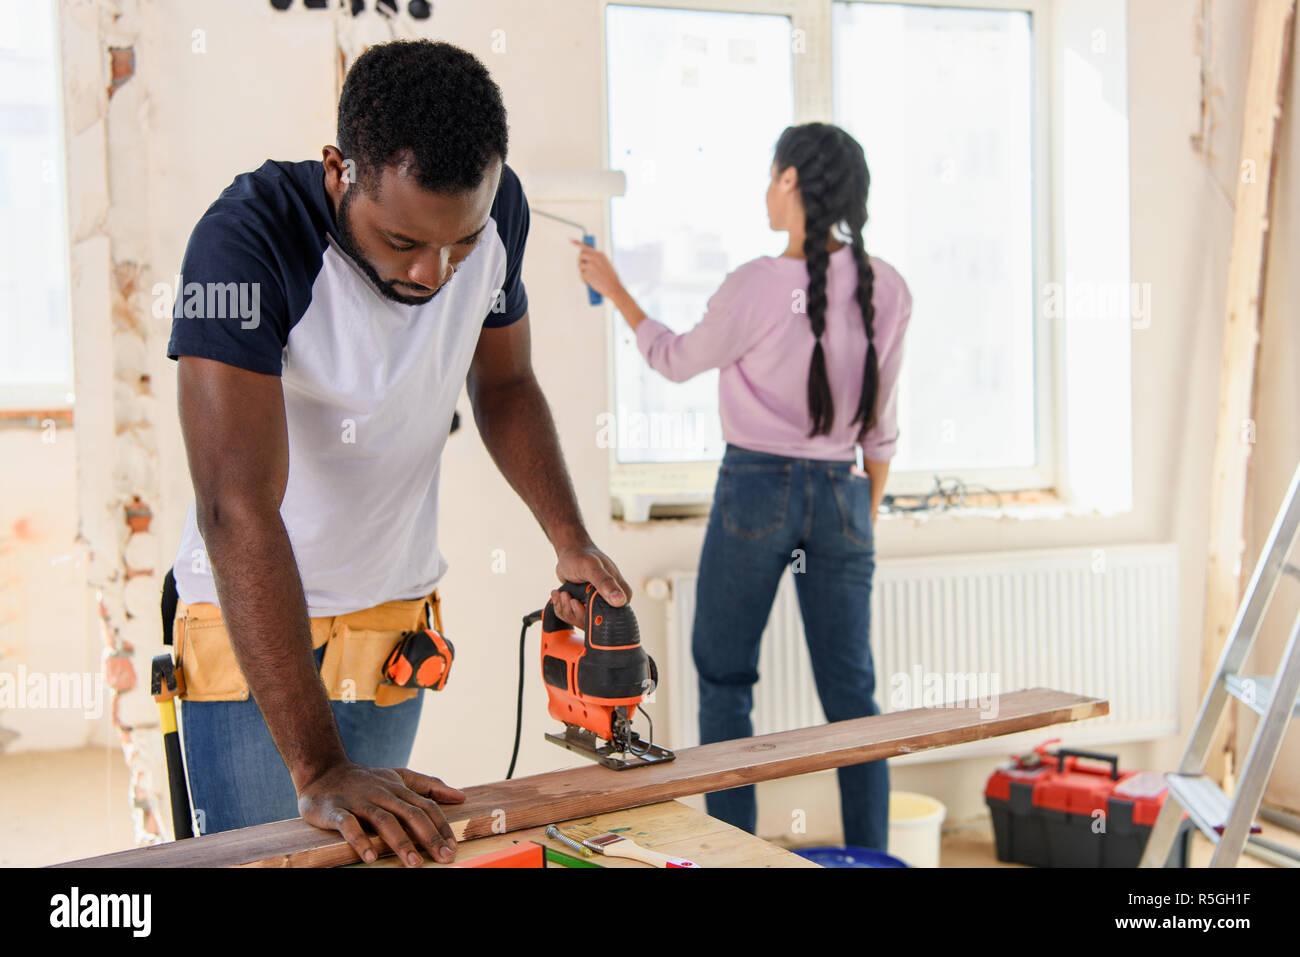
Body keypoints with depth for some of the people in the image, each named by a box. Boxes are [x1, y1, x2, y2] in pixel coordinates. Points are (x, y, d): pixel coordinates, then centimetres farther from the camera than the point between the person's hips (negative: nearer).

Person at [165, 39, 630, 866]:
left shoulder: (496, 213, -10)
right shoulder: (247, 240, -27)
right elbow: (238, 507, -33)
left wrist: (572, 541, -8)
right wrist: (317, 768, -37)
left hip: (400, 616, 4)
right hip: (252, 621, -4)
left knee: (380, 850, 10)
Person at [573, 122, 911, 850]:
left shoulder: (758, 286, -15)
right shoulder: (888, 289, -1)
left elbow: (677, 361, 3)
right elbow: (883, 423, 7)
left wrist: (615, 291, 16)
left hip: (757, 488, -4)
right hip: (841, 493, 4)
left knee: (724, 678, 10)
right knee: (851, 690, 10)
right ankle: (871, 854, 13)